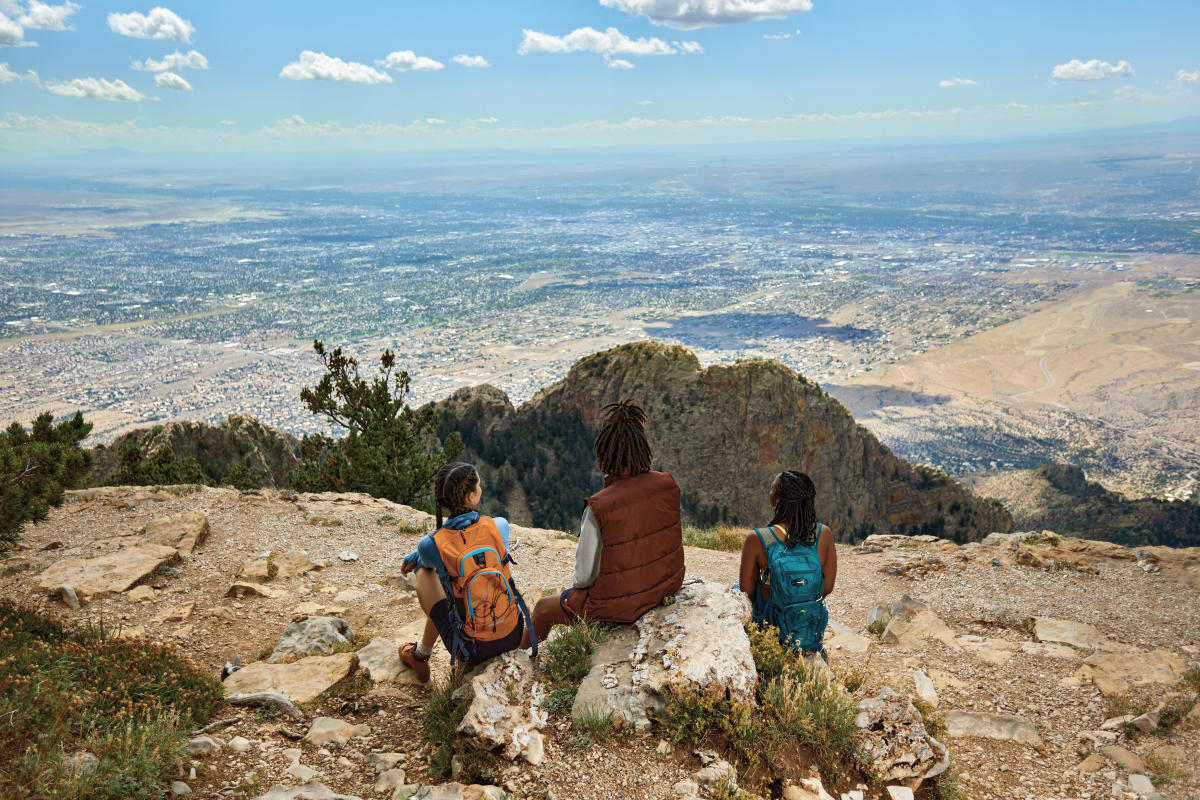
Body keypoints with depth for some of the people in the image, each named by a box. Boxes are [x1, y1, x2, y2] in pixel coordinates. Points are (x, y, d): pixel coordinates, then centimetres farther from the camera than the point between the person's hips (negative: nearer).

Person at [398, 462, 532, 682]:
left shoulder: (429, 545, -16)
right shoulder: (499, 526, -11)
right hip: (514, 637, 2)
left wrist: (415, 557, 33)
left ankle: (421, 655, 32)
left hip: (473, 650, -2)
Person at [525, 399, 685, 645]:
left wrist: (577, 583, 4)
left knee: (543, 609, 21)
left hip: (620, 604, -6)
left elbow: (585, 575, -19)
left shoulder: (598, 507, -30)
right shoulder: (668, 485, -13)